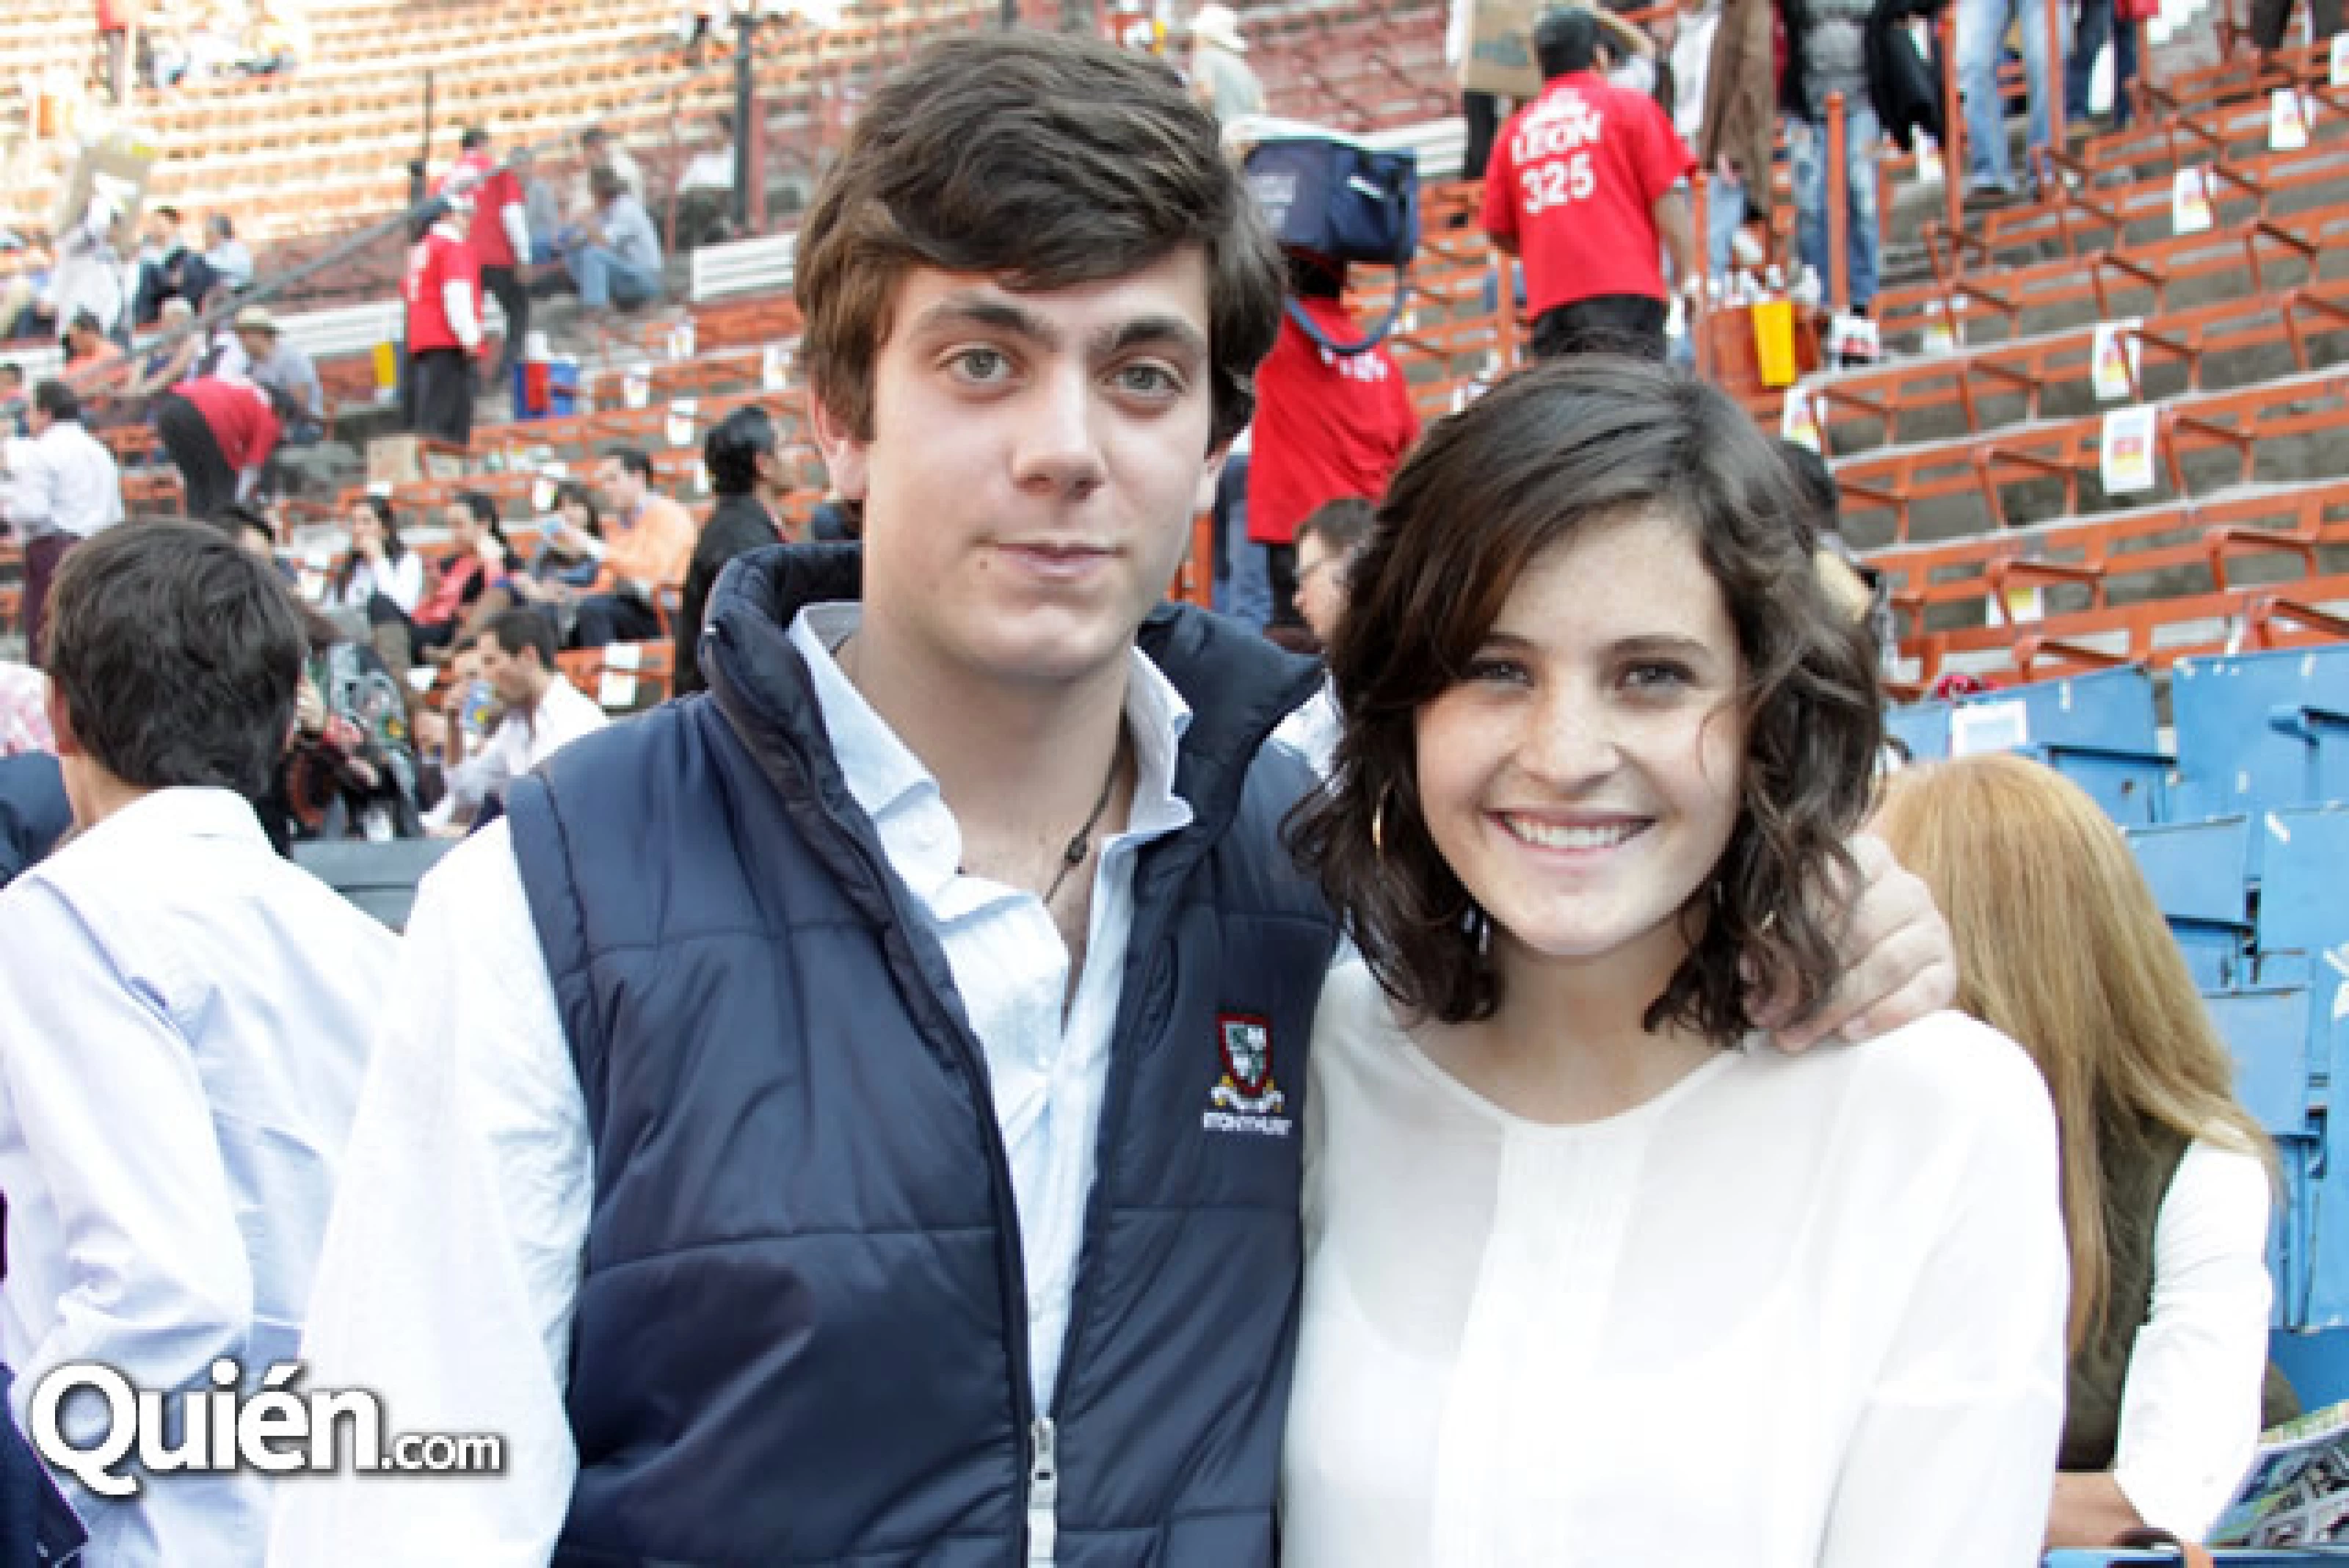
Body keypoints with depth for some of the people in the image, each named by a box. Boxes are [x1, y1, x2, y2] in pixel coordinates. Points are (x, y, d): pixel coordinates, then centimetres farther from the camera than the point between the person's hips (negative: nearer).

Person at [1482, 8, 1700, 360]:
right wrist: (1689, 274, 0)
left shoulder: (1515, 130, 17)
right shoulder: (1630, 106, 7)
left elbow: (1497, 231, 19)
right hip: (1625, 291, -4)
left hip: (1548, 300, 4)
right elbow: (1667, 198, -2)